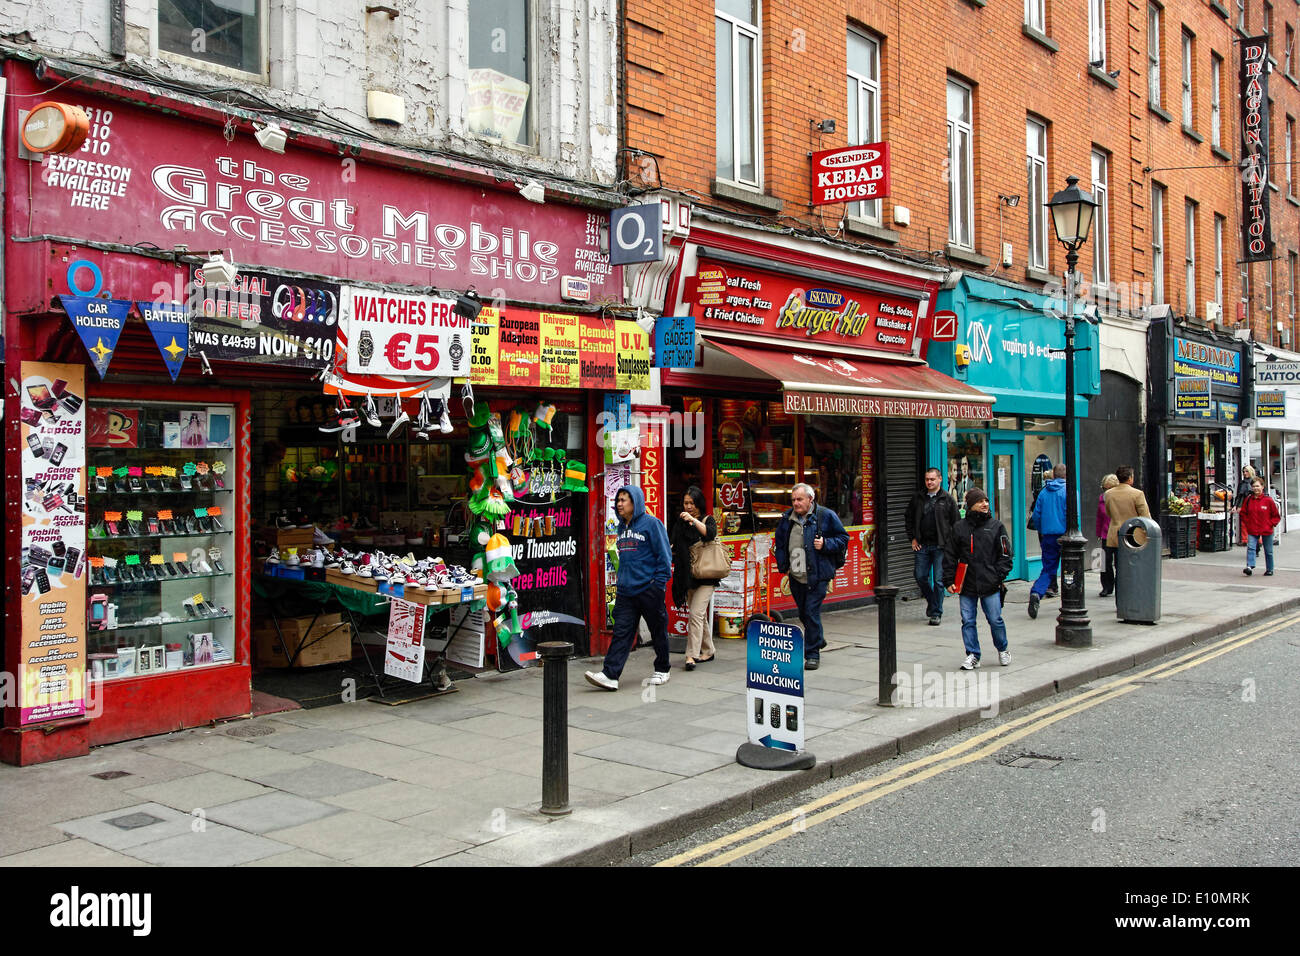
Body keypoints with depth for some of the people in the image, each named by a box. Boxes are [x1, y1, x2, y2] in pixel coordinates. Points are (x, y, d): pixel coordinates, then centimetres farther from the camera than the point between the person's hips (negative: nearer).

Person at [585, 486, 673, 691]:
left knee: (658, 631, 8)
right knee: (621, 632, -3)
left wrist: (659, 583, -12)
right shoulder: (622, 527, 14)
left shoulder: (651, 523, -7)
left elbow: (664, 555, -8)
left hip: (649, 589, -6)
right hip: (625, 591, 6)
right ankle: (610, 675, -11)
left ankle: (662, 670, 24)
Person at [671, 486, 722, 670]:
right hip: (688, 576, 6)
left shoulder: (707, 519, -2)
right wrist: (670, 551, -4)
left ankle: (692, 655, -16)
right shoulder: (680, 522, 11)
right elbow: (676, 548, 16)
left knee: (696, 613, -15)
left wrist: (693, 520, -31)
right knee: (700, 615, 13)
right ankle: (708, 652, 24)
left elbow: (710, 533, -24)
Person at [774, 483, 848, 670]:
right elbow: (779, 542, 21)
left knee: (811, 612, -10)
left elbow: (843, 538, 1)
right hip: (796, 577, 5)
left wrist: (826, 544, -16)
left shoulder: (826, 516, -5)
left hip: (817, 576, -5)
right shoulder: (787, 518, 9)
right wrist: (783, 565, 9)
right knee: (804, 614, 16)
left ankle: (813, 654, -1)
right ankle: (818, 640, 41)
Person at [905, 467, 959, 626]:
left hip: (940, 546, -3)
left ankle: (936, 613, 6)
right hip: (921, 545, 3)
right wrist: (913, 538, 8)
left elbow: (955, 522, 2)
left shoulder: (947, 499, 1)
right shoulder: (918, 498, 9)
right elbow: (908, 518, 17)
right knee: (920, 576, 5)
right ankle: (931, 600, 32)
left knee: (938, 580, -2)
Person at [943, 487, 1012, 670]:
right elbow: (950, 556, 8)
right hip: (967, 586, 1)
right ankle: (973, 655, 15)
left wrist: (999, 576, -5)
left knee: (995, 620, 2)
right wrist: (949, 580, 3)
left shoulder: (996, 526, 3)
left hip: (990, 585, -1)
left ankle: (1003, 650, 26)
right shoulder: (959, 528, 5)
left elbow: (1005, 555, 5)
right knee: (968, 621, 3)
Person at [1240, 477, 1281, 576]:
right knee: (1250, 547, -17)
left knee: (1268, 551, 11)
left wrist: (1271, 524, -7)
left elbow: (1276, 515, 1)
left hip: (1266, 531, -1)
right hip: (1252, 530, 1)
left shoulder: (1268, 500, -7)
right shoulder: (1248, 500, 1)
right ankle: (1250, 566, -26)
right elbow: (1243, 513, 14)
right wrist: (1247, 523, 3)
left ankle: (1269, 570, 24)